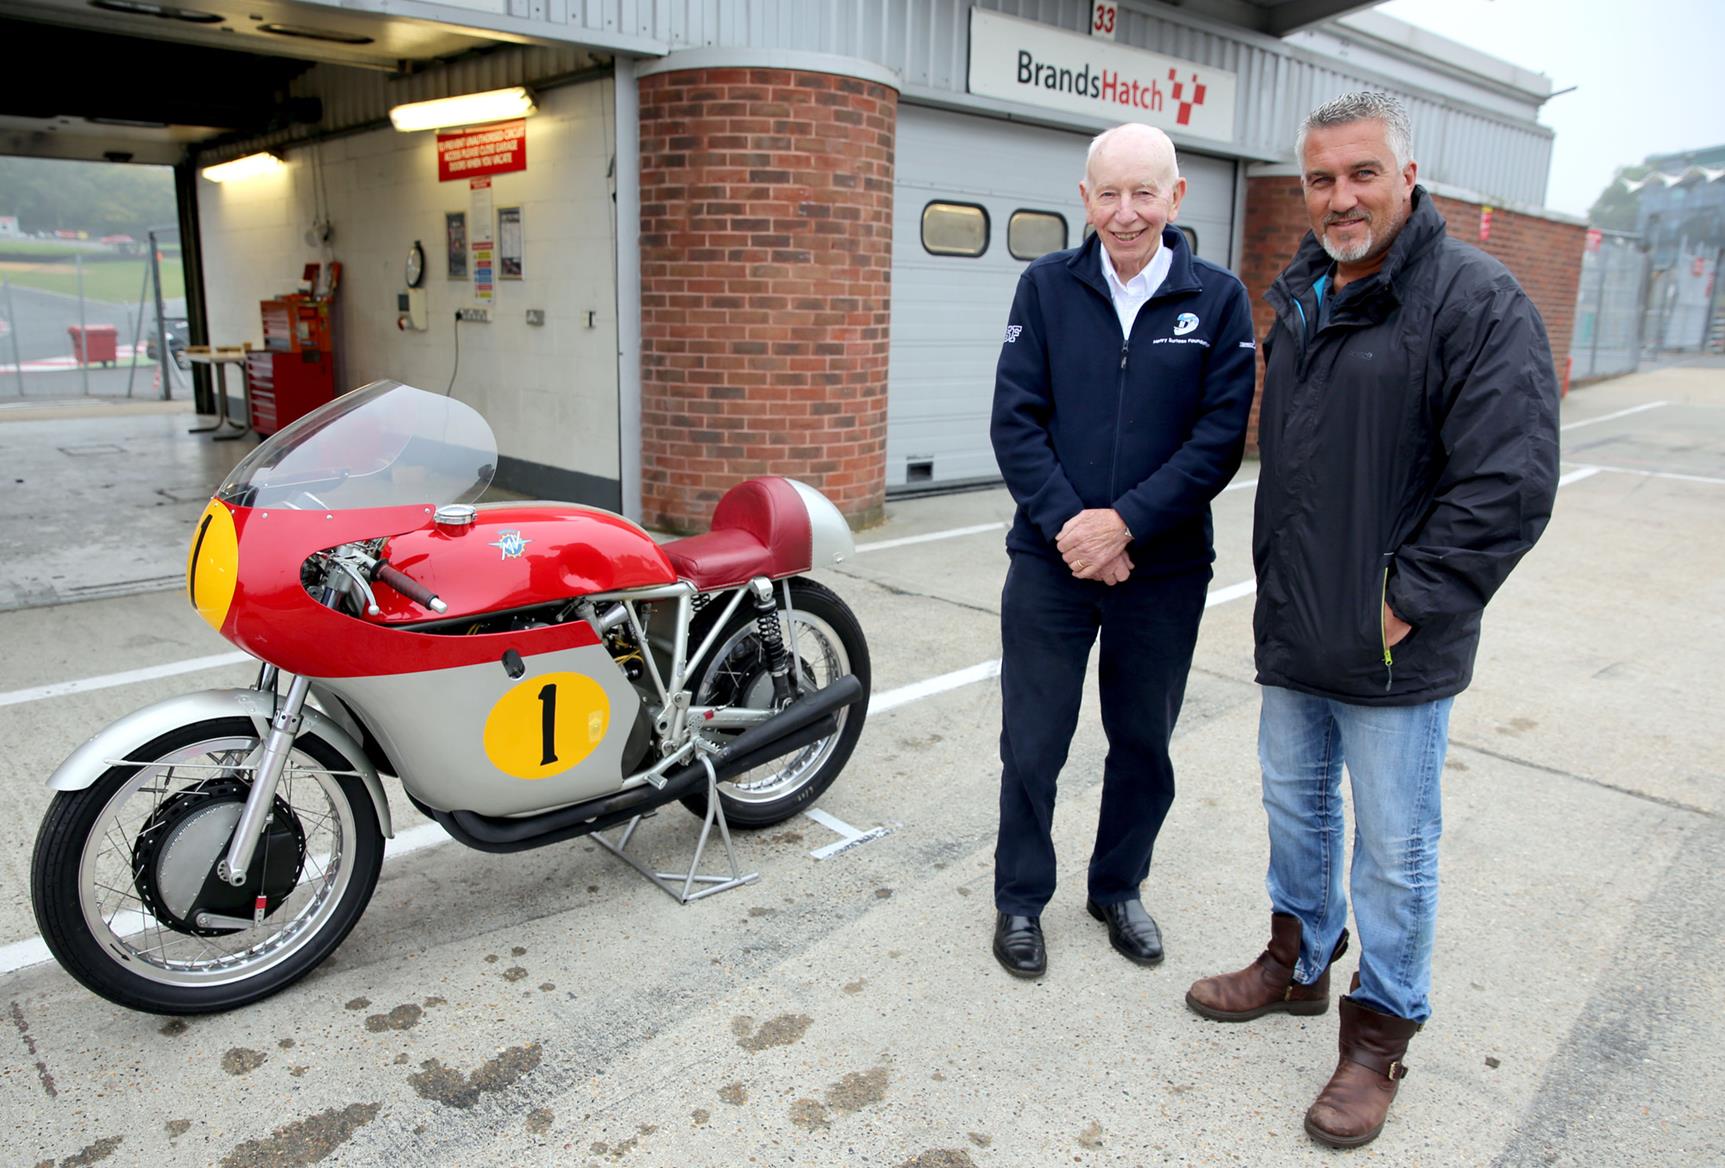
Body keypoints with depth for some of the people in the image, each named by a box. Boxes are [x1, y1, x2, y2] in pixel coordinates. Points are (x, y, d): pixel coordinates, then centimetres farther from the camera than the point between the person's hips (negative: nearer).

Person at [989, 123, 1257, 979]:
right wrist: (1065, 523, -16)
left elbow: (1219, 436, -7)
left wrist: (1125, 522, -16)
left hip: (1164, 569, 1)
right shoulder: (1046, 286, -1)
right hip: (1052, 558, 0)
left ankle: (1118, 888, 37)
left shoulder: (1218, 300, -1)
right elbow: (1015, 421, -5)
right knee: (1031, 746, 7)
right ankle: (1020, 900, 28)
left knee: (1143, 745, 15)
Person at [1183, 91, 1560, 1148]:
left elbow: (1510, 483, -19)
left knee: (1395, 847, 7)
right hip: (1292, 629, 7)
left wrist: (1410, 603, -17)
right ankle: (1299, 964, 42)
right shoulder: (1299, 298, 11)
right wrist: (1280, 578, 14)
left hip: (1394, 652, -7)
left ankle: (1380, 1038, 26)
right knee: (1296, 805, 21)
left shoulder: (1476, 299, -13)